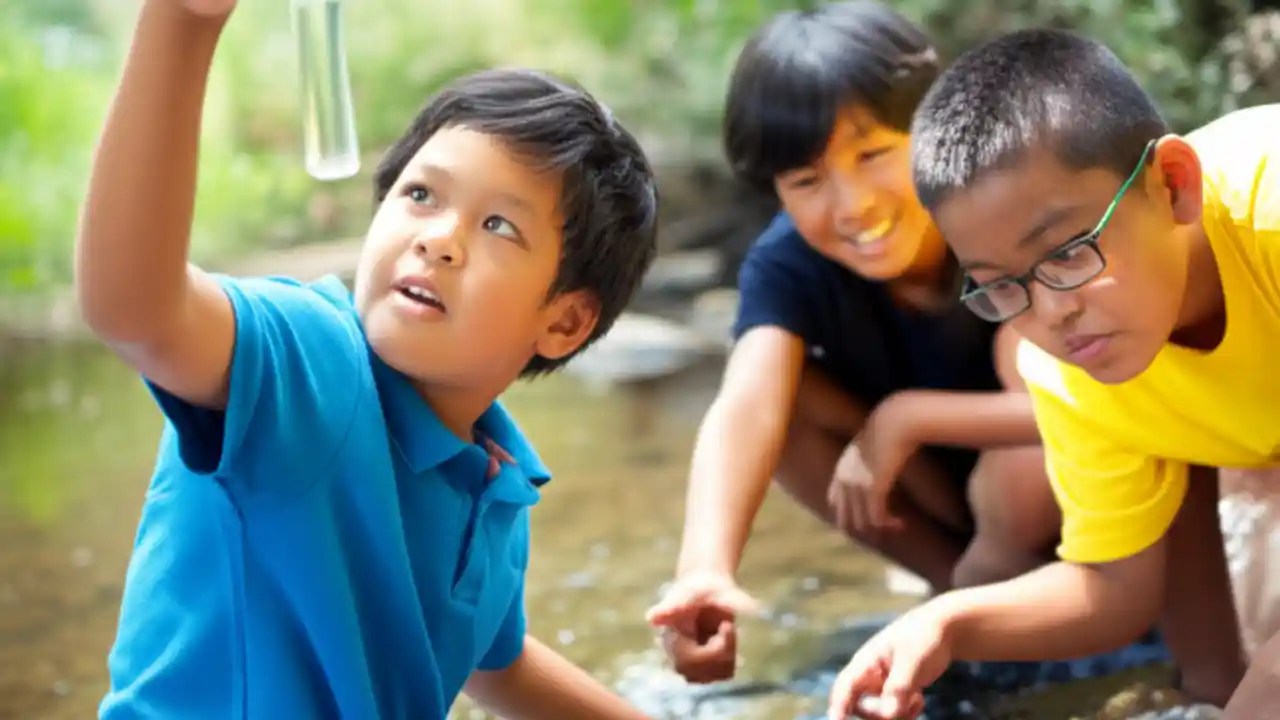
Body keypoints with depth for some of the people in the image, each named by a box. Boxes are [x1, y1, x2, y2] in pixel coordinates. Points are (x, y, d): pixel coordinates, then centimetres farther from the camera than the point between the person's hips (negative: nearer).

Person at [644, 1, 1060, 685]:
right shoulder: (787, 265, -22)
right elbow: (746, 408, -41)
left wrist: (903, 417, -32)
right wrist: (706, 570, -60)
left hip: (1078, 488, -3)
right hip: (930, 493, 3)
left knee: (1031, 472, -37)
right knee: (783, 389, -22)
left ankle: (983, 586, -2)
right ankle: (966, 580, -6)